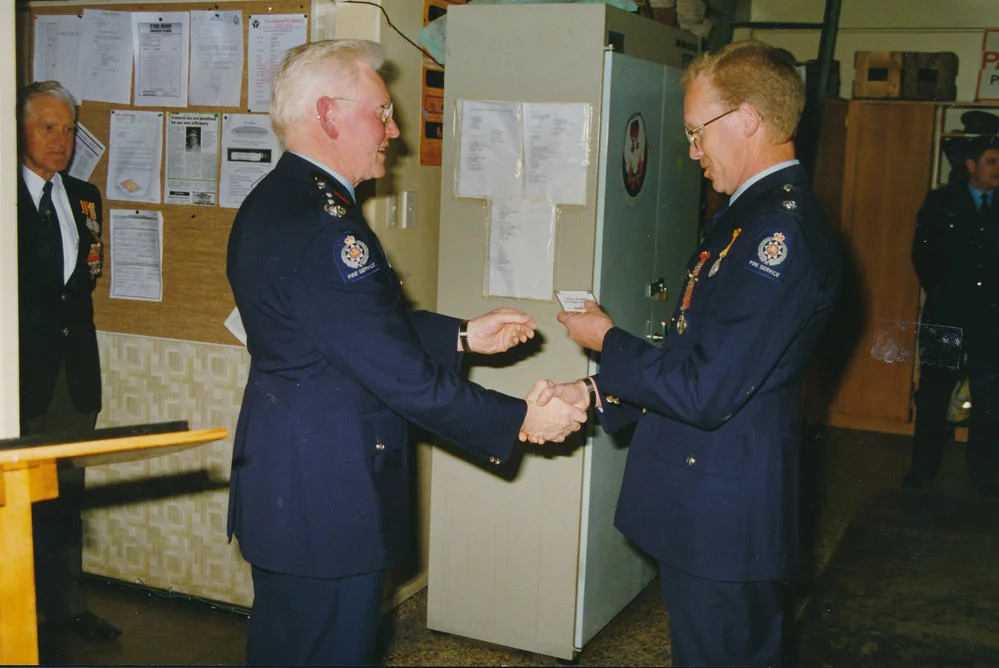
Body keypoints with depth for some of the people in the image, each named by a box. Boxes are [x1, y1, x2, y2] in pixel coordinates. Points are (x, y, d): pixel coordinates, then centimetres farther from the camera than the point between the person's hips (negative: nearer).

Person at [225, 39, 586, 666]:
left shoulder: (279, 200, 9)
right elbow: (400, 373, -25)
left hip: (285, 489, 11)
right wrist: (520, 419, -16)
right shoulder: (320, 224, -26)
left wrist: (463, 335, 11)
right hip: (325, 499, -11)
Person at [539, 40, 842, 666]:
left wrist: (608, 341, -10)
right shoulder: (755, 215, 12)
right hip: (704, 504, 10)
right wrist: (595, 392, 6)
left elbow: (705, 391, -25)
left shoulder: (781, 230, -23)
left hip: (724, 517, -10)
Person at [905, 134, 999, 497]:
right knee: (933, 393, 4)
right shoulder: (940, 202, 3)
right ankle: (923, 469, 14)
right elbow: (922, 254, 2)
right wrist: (940, 292, -3)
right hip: (944, 315, -1)